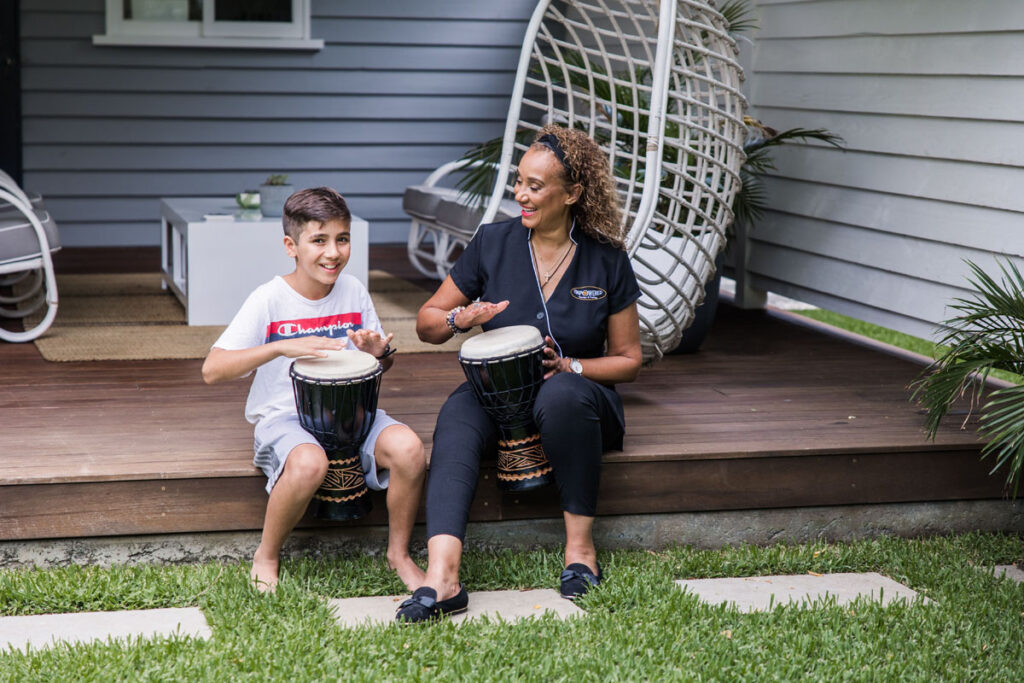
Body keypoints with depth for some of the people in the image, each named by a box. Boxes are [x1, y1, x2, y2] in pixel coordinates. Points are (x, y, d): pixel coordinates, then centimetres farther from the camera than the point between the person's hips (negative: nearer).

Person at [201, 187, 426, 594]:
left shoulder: (353, 292, 3)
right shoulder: (269, 300, -10)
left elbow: (382, 363, 15)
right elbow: (212, 370, -18)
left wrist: (377, 353, -11)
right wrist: (281, 348, -31)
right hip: (284, 418, -4)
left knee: (408, 448, -25)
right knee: (309, 463, -37)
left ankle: (399, 553, -1)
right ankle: (266, 557, -9)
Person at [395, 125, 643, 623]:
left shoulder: (606, 260, 0)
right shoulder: (493, 243, 3)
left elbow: (627, 360, 4)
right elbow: (427, 323, 9)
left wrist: (568, 367, -14)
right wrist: (461, 318, -14)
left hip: (579, 393, -1)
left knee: (563, 394, -39)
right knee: (456, 418, -34)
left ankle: (580, 546, -25)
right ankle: (441, 577, -52)